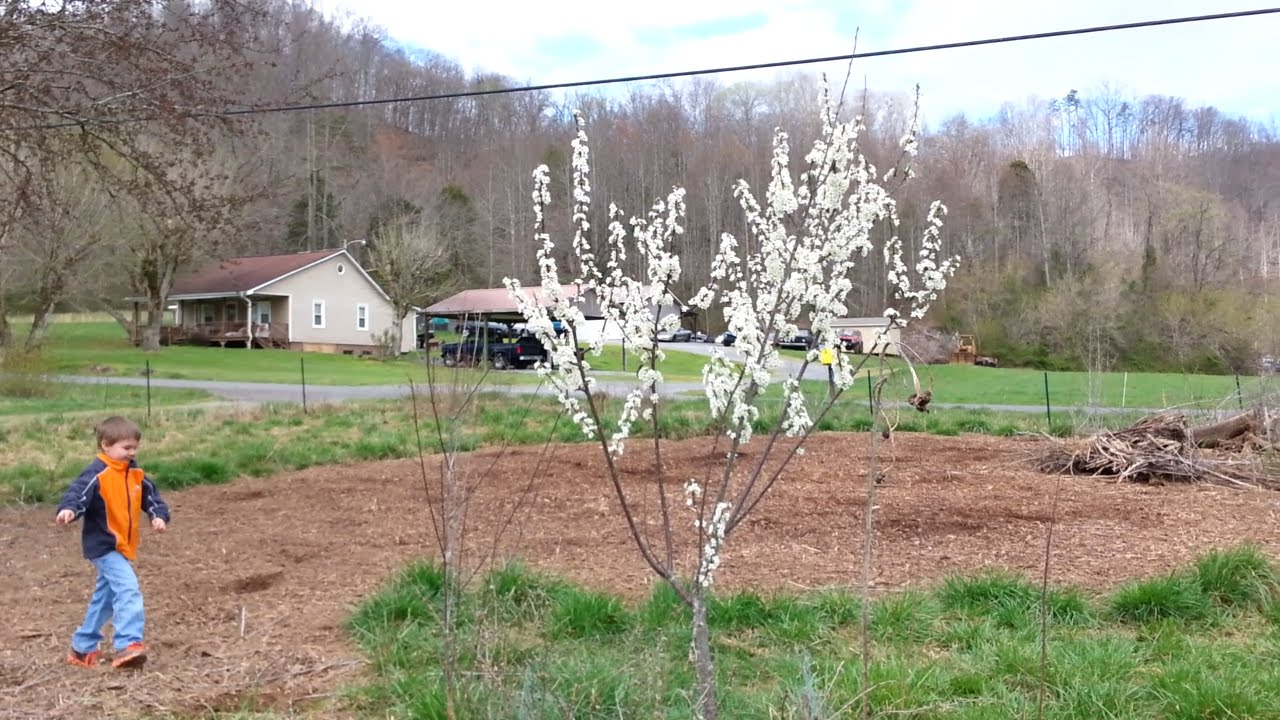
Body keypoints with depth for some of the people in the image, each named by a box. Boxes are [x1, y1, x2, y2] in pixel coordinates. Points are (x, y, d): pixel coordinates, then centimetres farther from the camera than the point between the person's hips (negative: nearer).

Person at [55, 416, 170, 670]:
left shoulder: (135, 473, 9)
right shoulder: (97, 474, -16)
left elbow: (150, 495, 15)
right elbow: (78, 492, -29)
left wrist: (159, 515, -2)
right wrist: (69, 510, -50)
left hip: (122, 547, 9)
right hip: (103, 545, -9)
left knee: (105, 598, 19)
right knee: (128, 591, -23)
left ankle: (83, 647, 33)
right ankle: (128, 645, -26)